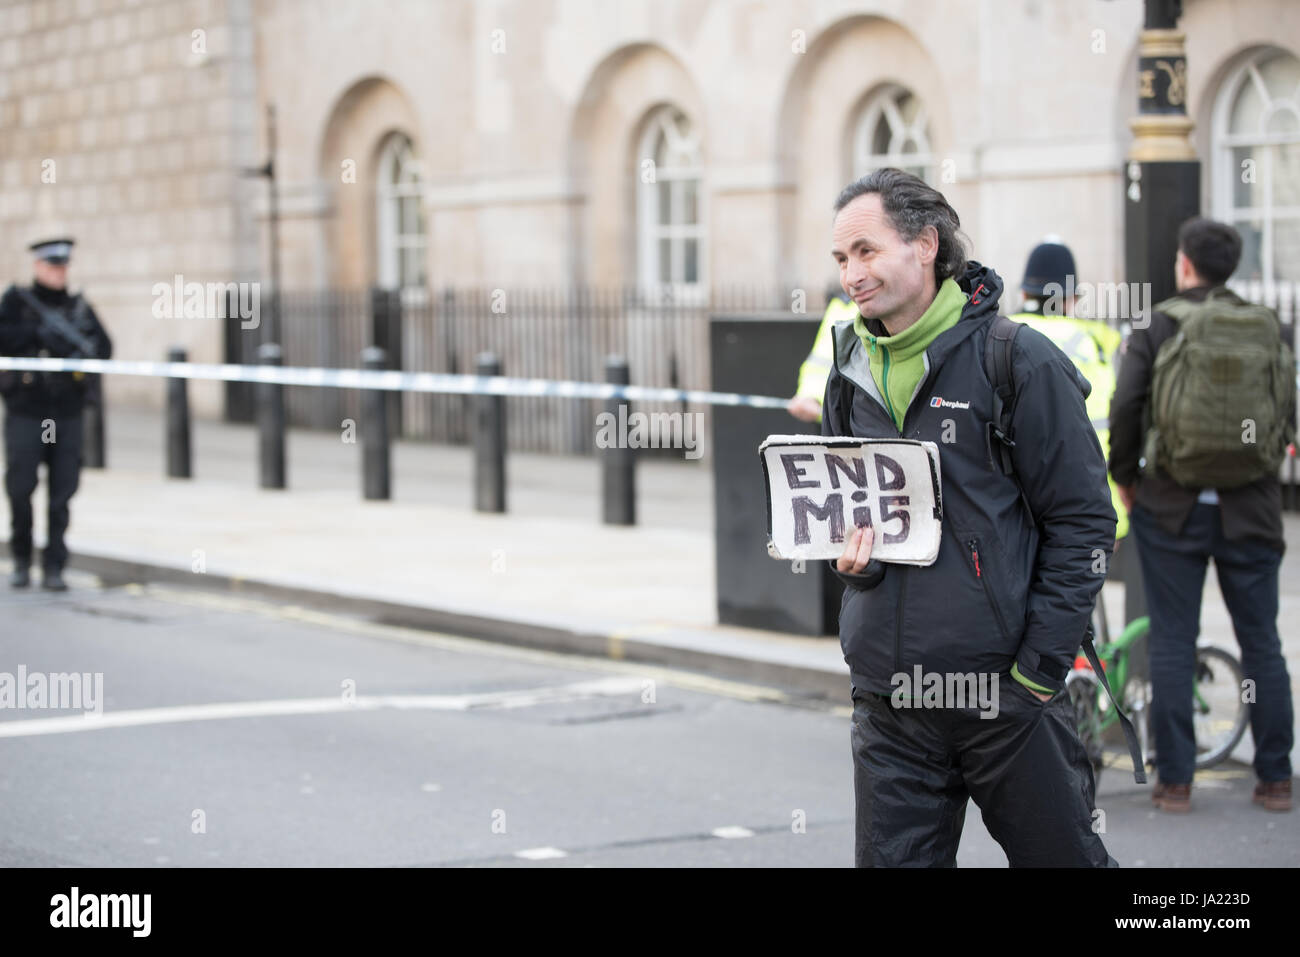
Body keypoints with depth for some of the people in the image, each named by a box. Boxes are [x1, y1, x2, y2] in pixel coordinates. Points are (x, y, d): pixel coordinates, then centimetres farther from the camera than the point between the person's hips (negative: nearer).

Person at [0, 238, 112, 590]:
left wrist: (86, 350, -17)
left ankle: (54, 567, 7)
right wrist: (37, 331, -18)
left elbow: (104, 347, 3)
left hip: (68, 414, 3)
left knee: (61, 494, 1)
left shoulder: (80, 308, 11)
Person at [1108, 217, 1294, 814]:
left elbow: (1125, 408, -9)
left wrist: (1124, 477, 6)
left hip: (1173, 506, -2)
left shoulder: (1156, 326, -5)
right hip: (1251, 510, 2)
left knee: (1172, 643, 4)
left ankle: (1174, 781, 4)